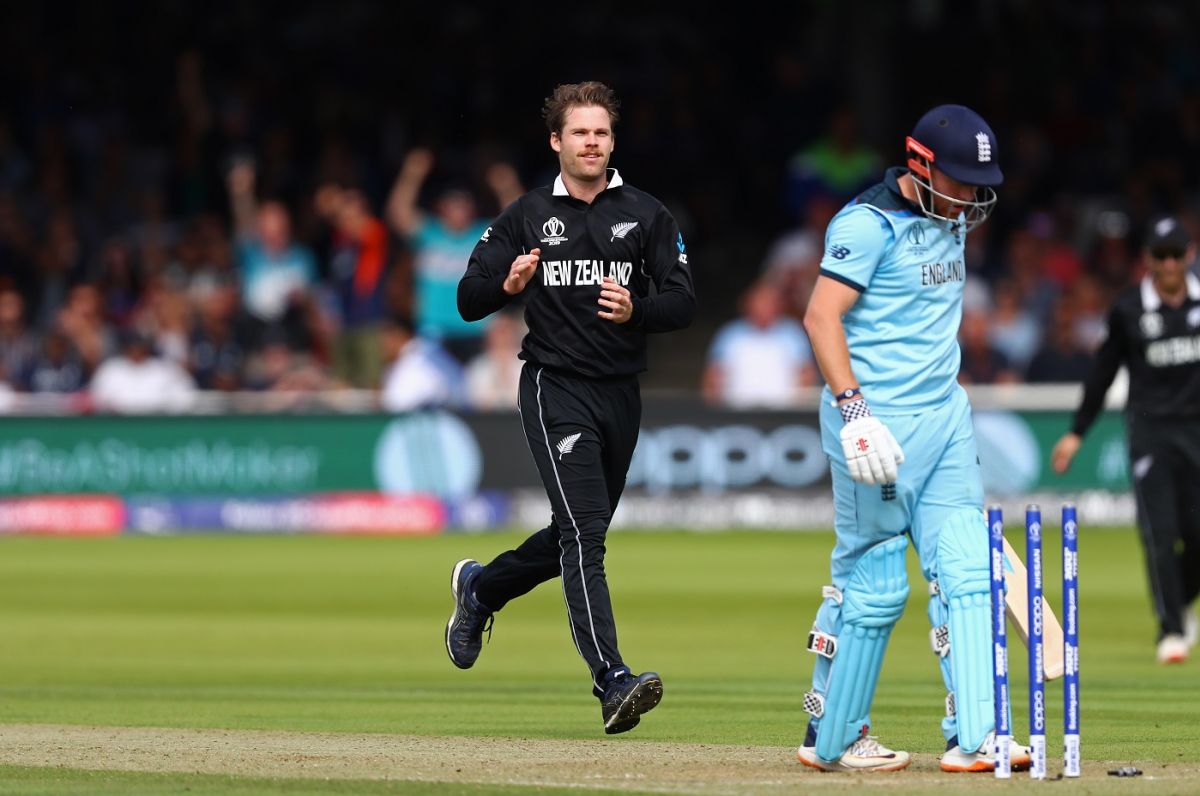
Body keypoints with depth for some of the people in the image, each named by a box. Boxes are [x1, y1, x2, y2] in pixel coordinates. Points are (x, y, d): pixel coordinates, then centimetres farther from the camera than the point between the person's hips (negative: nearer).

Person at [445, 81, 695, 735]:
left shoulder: (646, 215, 7)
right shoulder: (526, 217, 3)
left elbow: (683, 302, 2)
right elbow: (469, 301, 3)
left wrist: (635, 311, -19)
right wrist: (507, 285, -19)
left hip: (621, 395, 4)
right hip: (556, 389, -4)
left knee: (577, 536, 16)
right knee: (583, 535, -17)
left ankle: (481, 589, 44)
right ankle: (611, 681, -26)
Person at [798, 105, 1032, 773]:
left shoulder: (950, 221, 13)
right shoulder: (869, 223, -13)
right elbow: (822, 317, -20)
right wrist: (854, 410, -29)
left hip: (945, 416, 8)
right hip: (877, 421, -8)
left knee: (966, 573, -1)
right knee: (875, 583, -3)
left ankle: (975, 737, -4)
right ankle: (832, 738, 8)